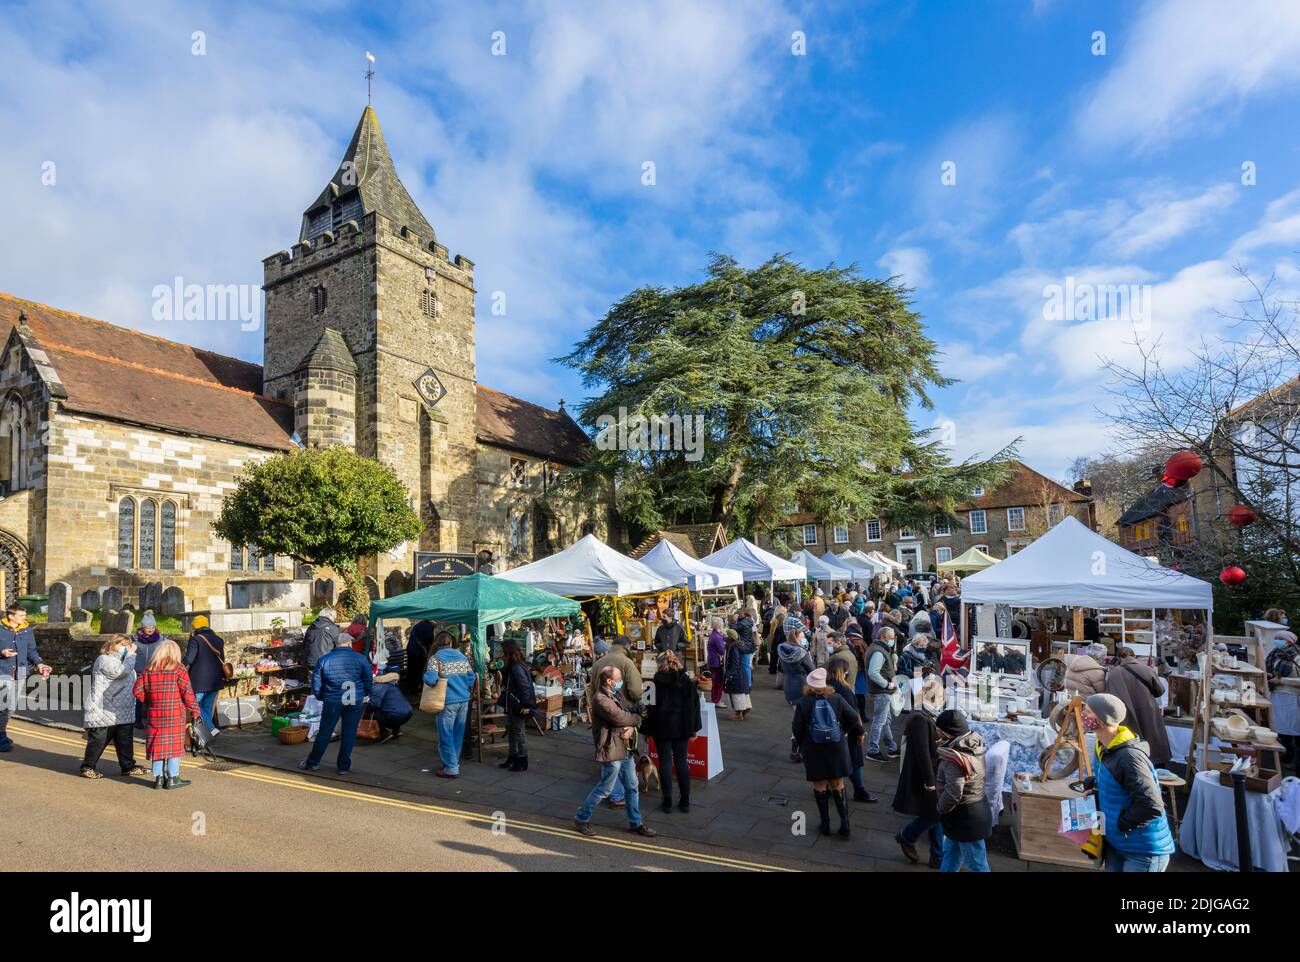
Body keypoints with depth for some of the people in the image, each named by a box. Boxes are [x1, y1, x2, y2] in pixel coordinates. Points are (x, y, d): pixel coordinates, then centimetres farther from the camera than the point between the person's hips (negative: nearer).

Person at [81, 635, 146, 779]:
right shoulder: (104, 660, -11)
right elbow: (123, 671, -23)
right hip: (103, 712, -9)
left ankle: (128, 766, 16)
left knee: (125, 740, 11)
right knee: (99, 740, 1)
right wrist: (131, 654, -15)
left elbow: (130, 677, 18)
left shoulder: (121, 660, 20)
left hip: (123, 712, 9)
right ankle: (87, 768, 16)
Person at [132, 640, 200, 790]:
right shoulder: (179, 669, -8)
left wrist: (148, 701, 16)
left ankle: (159, 777, 16)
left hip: (154, 715, 4)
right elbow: (187, 692, -10)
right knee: (174, 744, 4)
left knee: (157, 745, 12)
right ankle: (172, 778, 8)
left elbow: (137, 690, 1)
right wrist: (195, 710, -2)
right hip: (175, 715, -4)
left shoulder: (148, 671, 5)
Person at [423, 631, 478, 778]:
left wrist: (426, 677, 2)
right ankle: (455, 762, 26)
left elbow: (430, 679, -20)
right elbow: (471, 676, 8)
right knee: (458, 734, 16)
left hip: (448, 701, -5)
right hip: (464, 700, 5)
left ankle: (451, 768, 5)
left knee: (446, 735, 3)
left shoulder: (436, 658, -7)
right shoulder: (462, 656, 8)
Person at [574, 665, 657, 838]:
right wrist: (637, 719, -8)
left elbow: (632, 711, 7)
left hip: (626, 749, 9)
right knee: (605, 789, 3)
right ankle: (581, 819, 21)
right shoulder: (601, 700, -21)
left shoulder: (617, 694, 9)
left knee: (632, 788, 16)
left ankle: (635, 823, 29)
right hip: (612, 751, -9)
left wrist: (632, 727, -14)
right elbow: (620, 718, -26)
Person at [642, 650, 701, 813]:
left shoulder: (657, 682, -12)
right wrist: (694, 728, 12)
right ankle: (685, 801, 15)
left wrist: (646, 730, -1)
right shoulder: (688, 681, 1)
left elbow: (651, 708, -10)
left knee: (665, 761, 6)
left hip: (662, 728, -3)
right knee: (681, 760, 11)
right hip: (682, 728, 3)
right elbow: (695, 705, 5)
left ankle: (667, 801, 9)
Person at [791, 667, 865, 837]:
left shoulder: (803, 703, -12)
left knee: (820, 786, 13)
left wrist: (800, 746, 9)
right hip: (837, 749, 2)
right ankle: (844, 823, 10)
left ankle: (825, 824, 18)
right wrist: (859, 732, 15)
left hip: (814, 751, -2)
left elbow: (796, 729, -8)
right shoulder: (836, 699, -7)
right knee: (838, 786, 14)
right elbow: (854, 718, -4)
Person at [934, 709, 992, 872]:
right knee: (950, 853, 23)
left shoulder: (954, 760, -32)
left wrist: (941, 808, -13)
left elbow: (953, 794, -33)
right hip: (976, 809, 8)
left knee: (976, 863, 10)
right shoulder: (975, 743, -6)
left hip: (965, 818, -8)